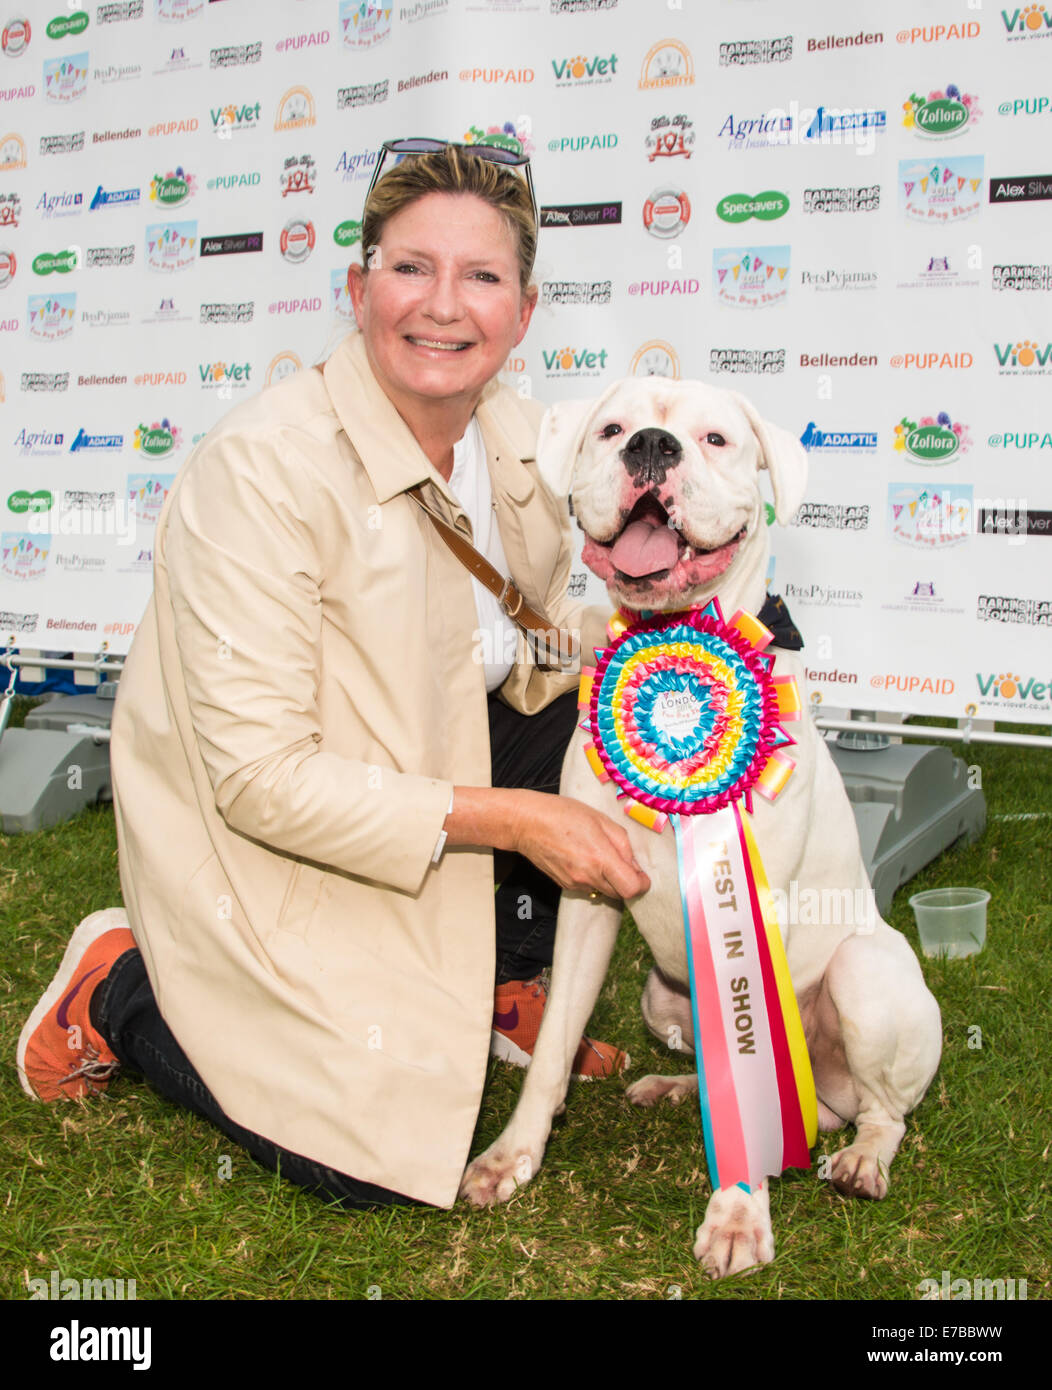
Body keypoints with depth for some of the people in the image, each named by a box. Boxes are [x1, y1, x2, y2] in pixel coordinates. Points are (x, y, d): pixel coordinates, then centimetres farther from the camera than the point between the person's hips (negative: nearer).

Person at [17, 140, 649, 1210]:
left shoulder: (515, 438, -5)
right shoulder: (265, 467, -28)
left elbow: (533, 646, 8)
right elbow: (259, 776, -28)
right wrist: (506, 819, -29)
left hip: (429, 777, 7)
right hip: (260, 843, -7)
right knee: (384, 1154, -12)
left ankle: (496, 978, 11)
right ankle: (123, 990, 11)